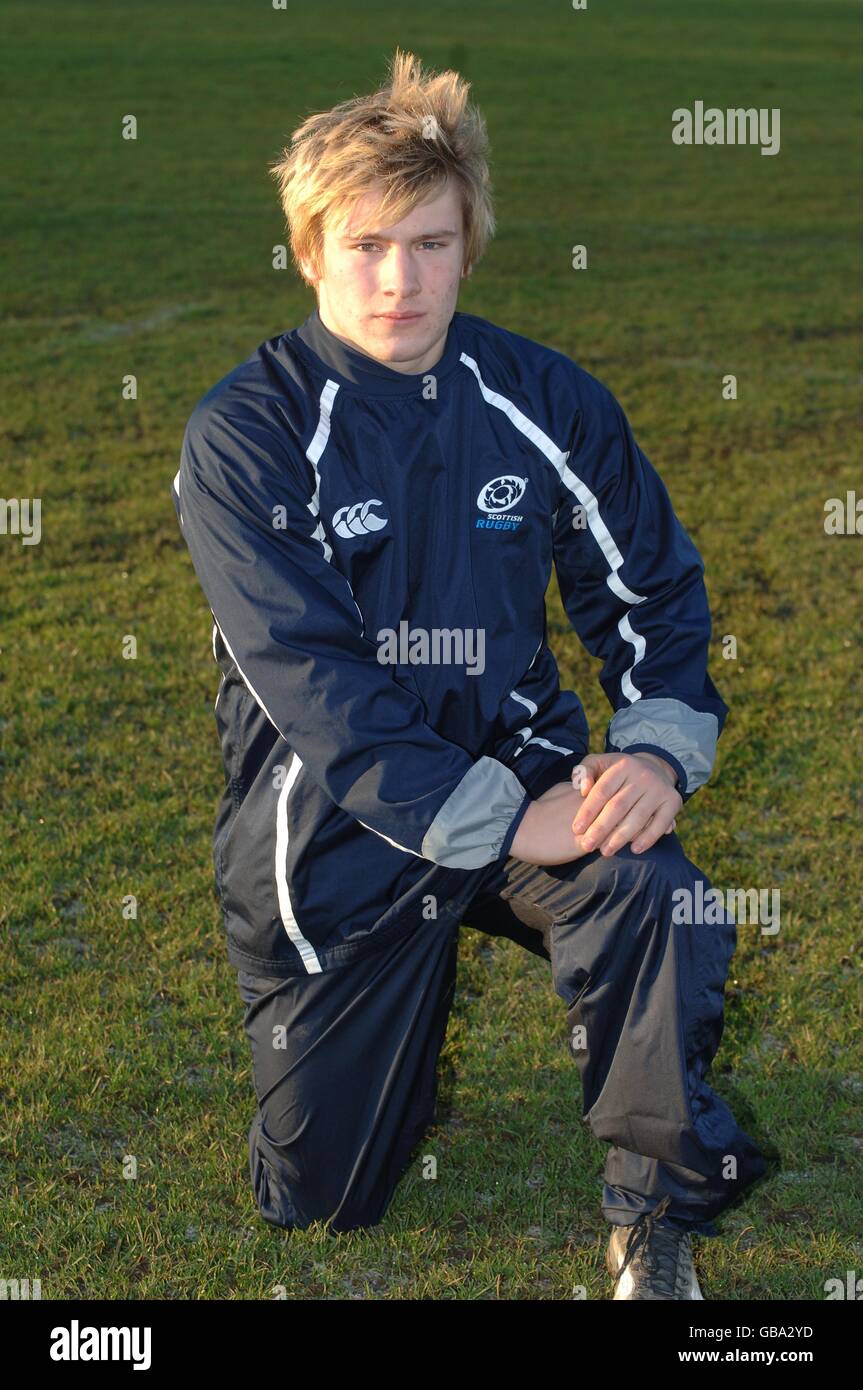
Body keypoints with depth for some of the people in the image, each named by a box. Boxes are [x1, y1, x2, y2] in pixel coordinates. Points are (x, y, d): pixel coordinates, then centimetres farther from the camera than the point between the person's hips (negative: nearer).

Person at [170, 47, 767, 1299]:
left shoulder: (544, 399, -3)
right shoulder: (245, 435, -13)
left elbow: (655, 593, 4)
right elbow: (313, 686, -19)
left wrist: (660, 749, -16)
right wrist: (503, 823, -26)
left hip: (520, 761, 2)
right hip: (333, 818, -1)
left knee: (655, 893, -33)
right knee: (318, 1194, 7)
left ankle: (661, 1211, -11)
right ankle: (405, 993, 39)